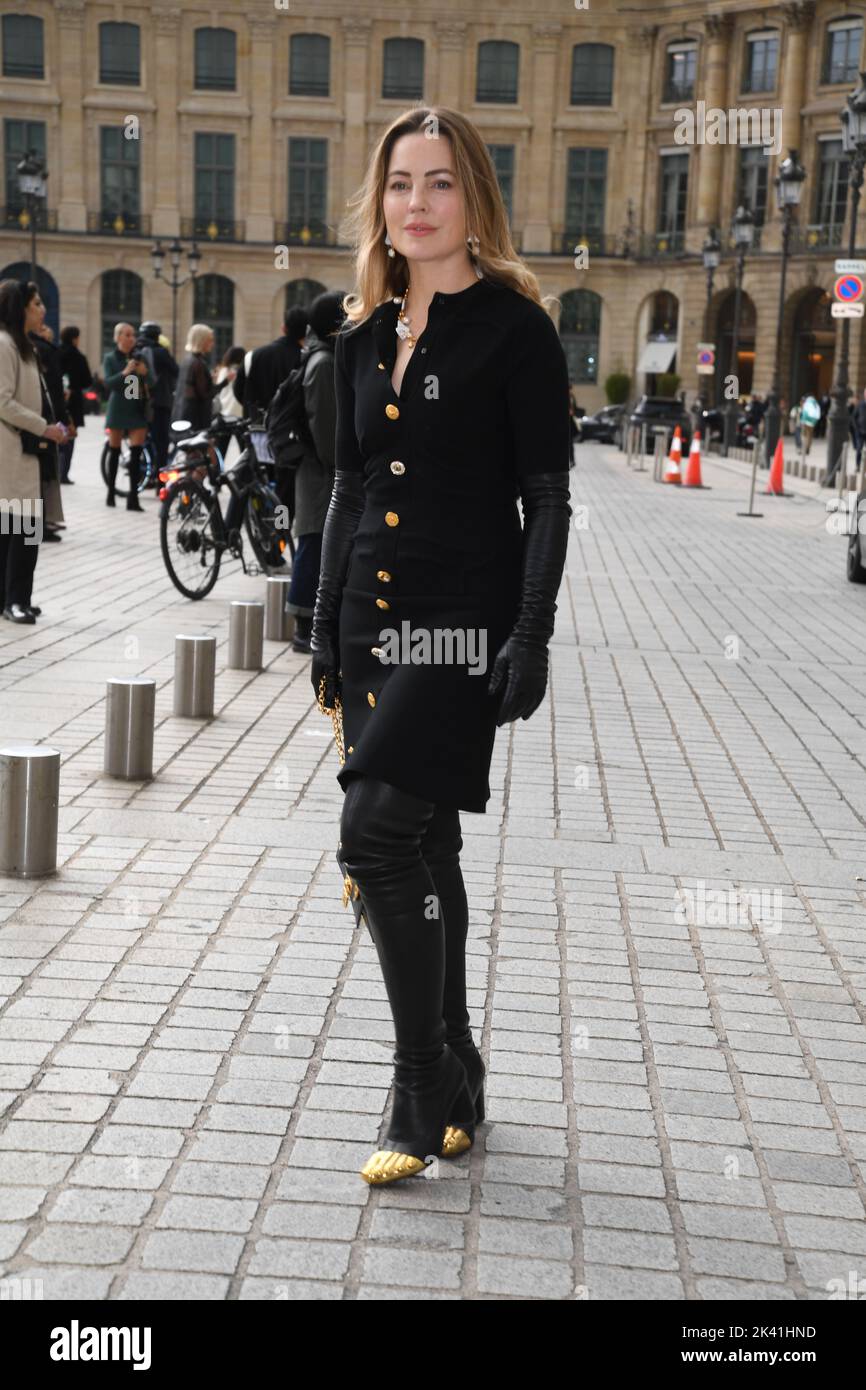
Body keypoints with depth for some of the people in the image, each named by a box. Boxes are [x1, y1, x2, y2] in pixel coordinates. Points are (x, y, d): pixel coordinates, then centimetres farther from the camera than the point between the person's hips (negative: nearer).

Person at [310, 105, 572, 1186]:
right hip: (374, 618, 7)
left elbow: (546, 497, -8)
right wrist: (326, 626, 14)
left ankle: (424, 1088, 0)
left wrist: (530, 637, -16)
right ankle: (453, 1090, 24)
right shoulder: (364, 335, 13)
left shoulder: (513, 328, -5)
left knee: (376, 832, -15)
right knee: (421, 844, 11)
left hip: (463, 621, -6)